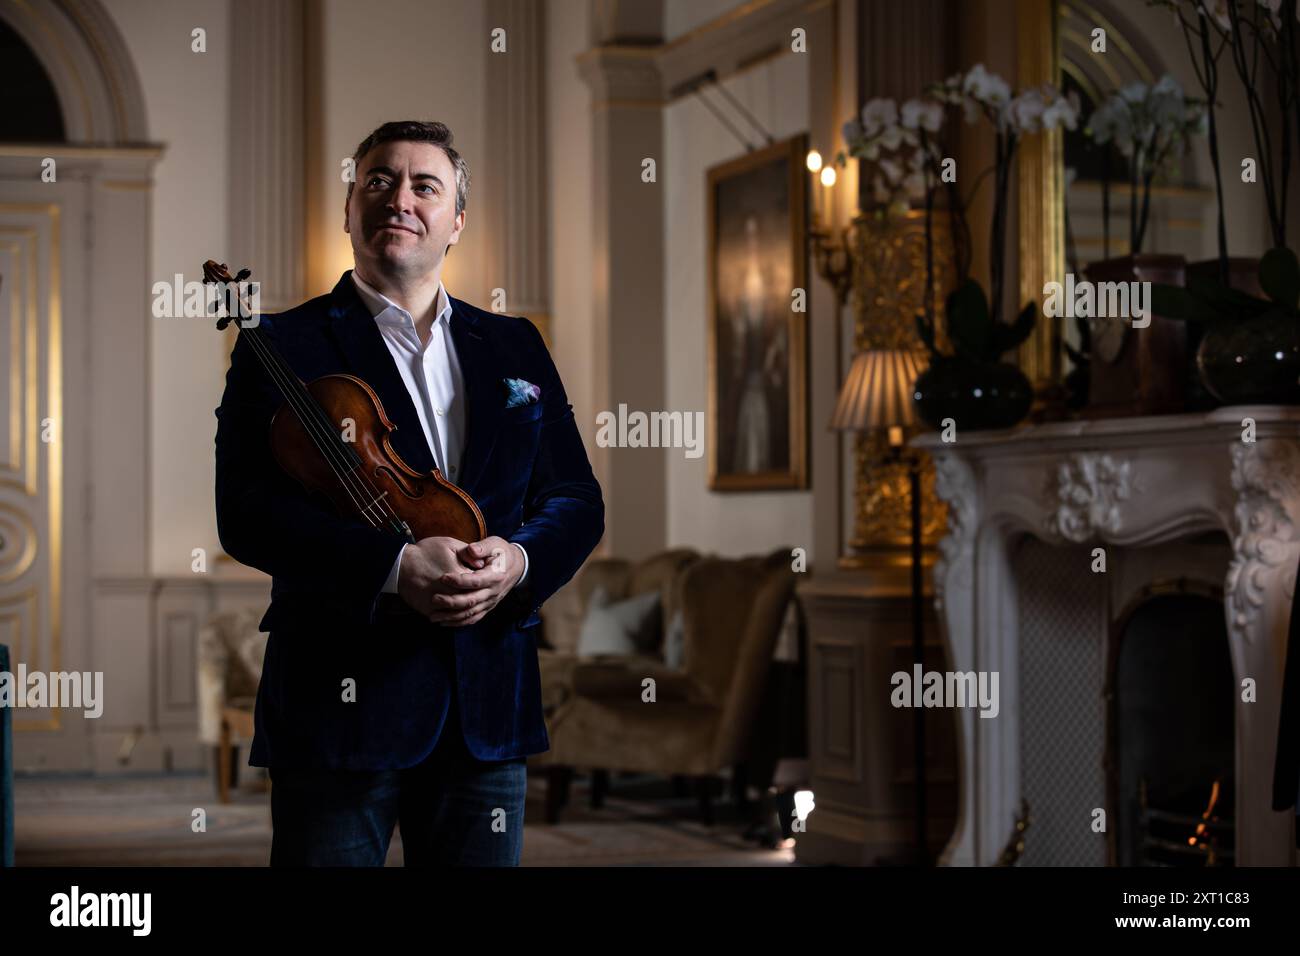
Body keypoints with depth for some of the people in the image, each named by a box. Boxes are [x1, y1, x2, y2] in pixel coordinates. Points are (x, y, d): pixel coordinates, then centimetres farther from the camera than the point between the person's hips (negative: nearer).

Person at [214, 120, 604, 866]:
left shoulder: (515, 347, 14)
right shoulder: (285, 347, 1)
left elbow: (578, 501, 11)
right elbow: (247, 514, -10)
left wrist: (518, 560, -12)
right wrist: (394, 566, -23)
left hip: (489, 710, 4)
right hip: (340, 702, -4)